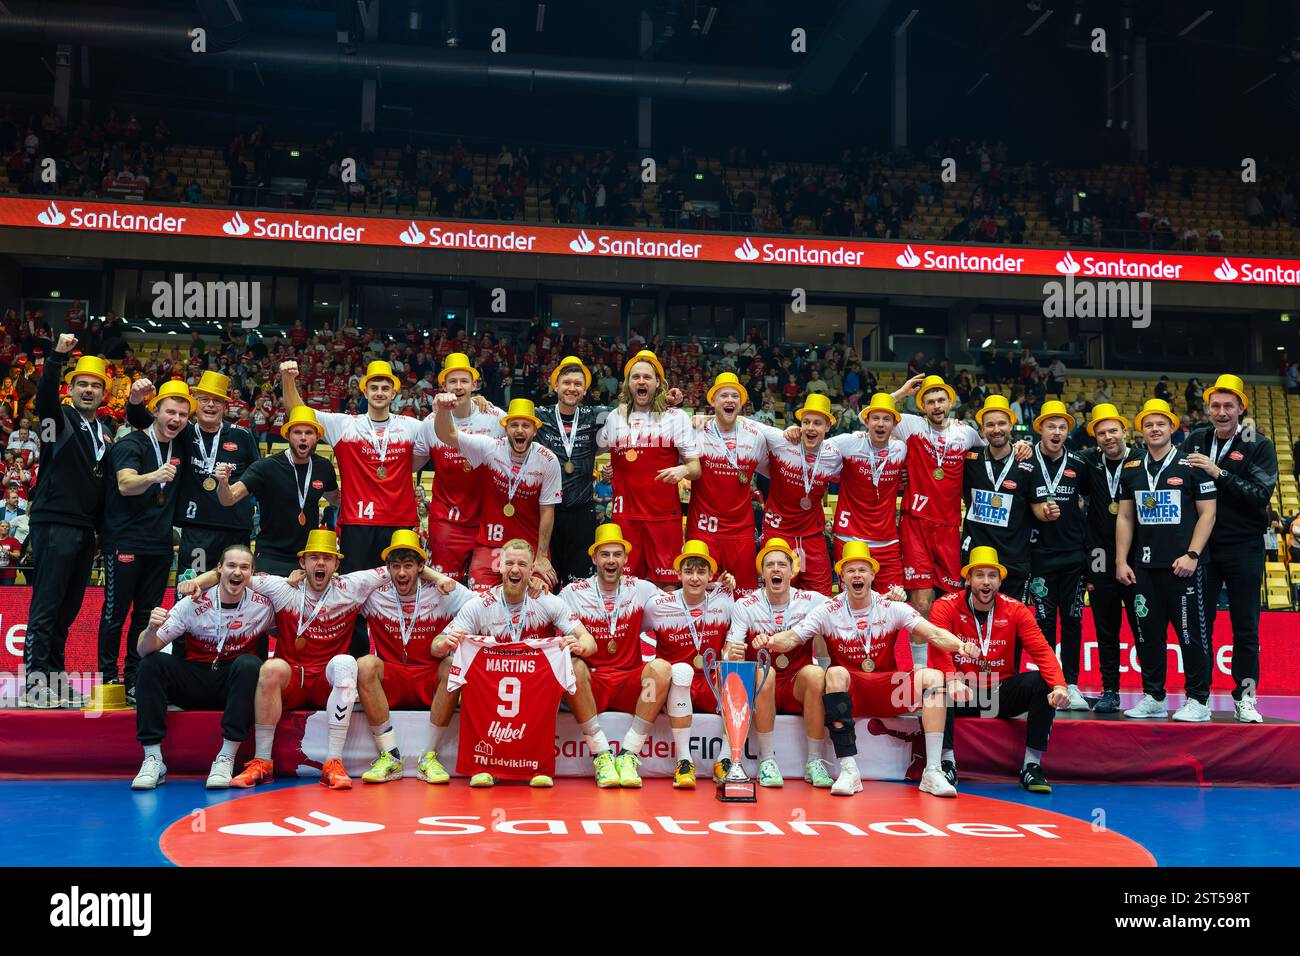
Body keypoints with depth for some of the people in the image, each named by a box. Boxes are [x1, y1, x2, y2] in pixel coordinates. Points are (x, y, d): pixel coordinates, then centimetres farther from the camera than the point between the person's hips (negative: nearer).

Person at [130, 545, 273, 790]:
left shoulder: (263, 605, -6)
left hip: (235, 685, -1)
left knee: (249, 664, -31)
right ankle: (153, 759, -20)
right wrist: (152, 629, -35)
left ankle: (226, 759, -28)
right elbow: (144, 650, -9)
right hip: (194, 683, 1)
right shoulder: (193, 604, -8)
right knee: (151, 664, -21)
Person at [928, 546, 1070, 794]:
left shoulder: (1015, 611, 0)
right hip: (963, 697, -2)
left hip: (1001, 695, 2)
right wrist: (953, 682, -41)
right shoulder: (945, 607, -7)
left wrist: (1059, 685, -29)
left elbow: (1042, 651, -10)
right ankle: (947, 763, -23)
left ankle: (1032, 766, -15)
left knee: (1043, 683, -22)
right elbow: (939, 650, -20)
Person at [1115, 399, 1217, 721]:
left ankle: (1198, 700, 7)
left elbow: (1207, 513, -3)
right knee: (1147, 631, 7)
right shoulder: (1131, 470, 12)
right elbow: (1125, 518, 14)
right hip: (1144, 566, 4)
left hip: (1183, 565, -4)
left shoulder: (1191, 467, -1)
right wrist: (1121, 561, 6)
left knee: (1191, 632, -2)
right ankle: (1153, 698, 17)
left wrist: (1192, 555, -12)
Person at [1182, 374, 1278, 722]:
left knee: (1246, 628, 4)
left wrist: (1219, 474, -21)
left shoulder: (1259, 446, -4)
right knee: (1199, 624, 6)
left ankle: (1244, 697, 13)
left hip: (1244, 547, -3)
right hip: (1203, 545, 3)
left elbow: (1261, 495, -15)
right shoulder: (1195, 442, 7)